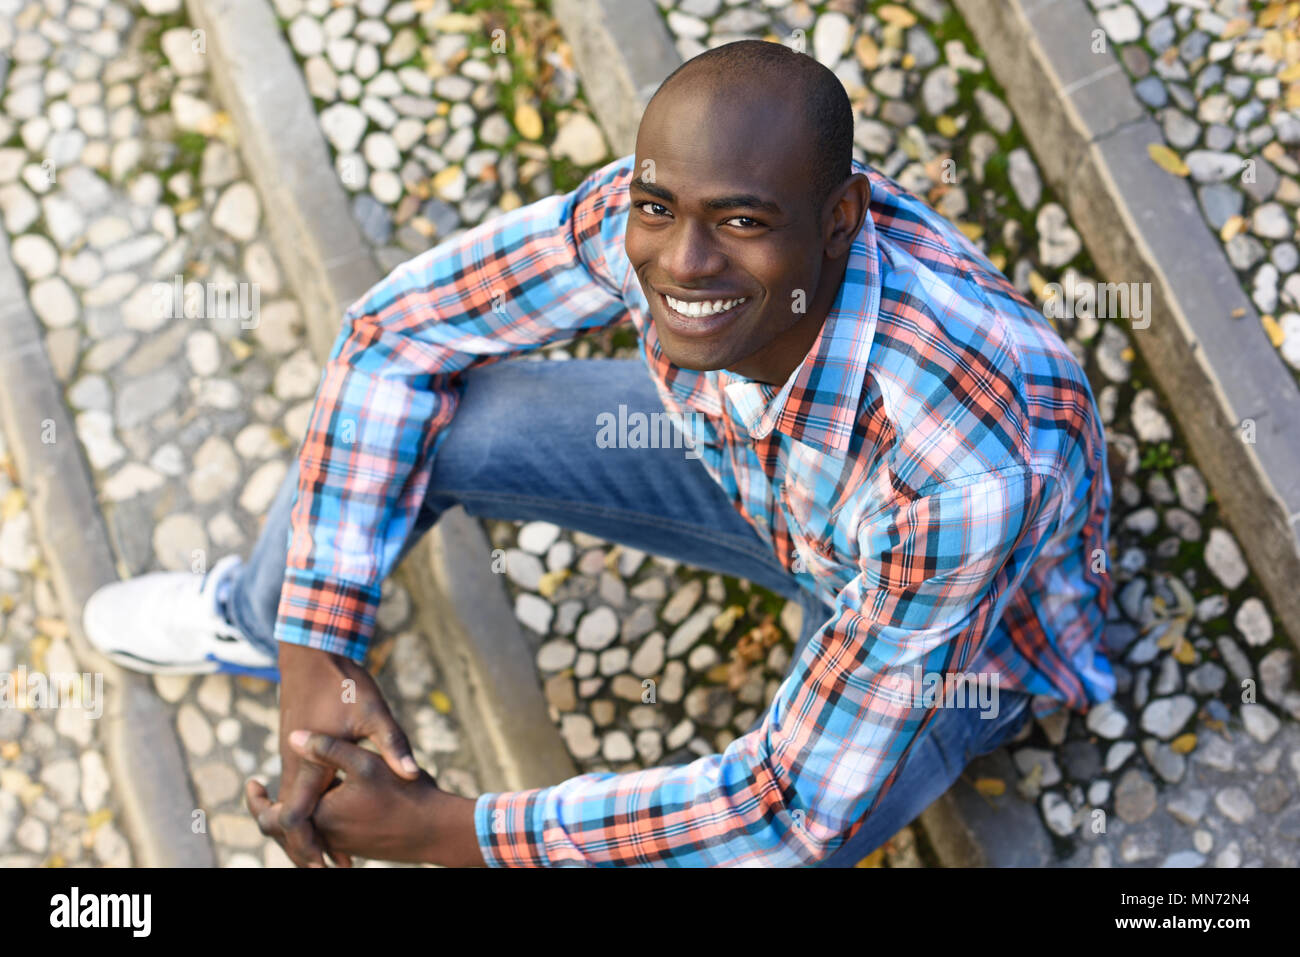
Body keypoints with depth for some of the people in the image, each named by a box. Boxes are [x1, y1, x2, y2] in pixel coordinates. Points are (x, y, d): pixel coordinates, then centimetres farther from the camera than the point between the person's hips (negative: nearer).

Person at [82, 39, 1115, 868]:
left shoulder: (965, 468, -45)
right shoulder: (655, 216, -31)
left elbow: (804, 811, -35)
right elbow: (396, 328, -16)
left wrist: (447, 832, -32)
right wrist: (320, 654, -23)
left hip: (975, 637, -3)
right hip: (756, 472, 4)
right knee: (409, 400, -9)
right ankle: (260, 619, 25)